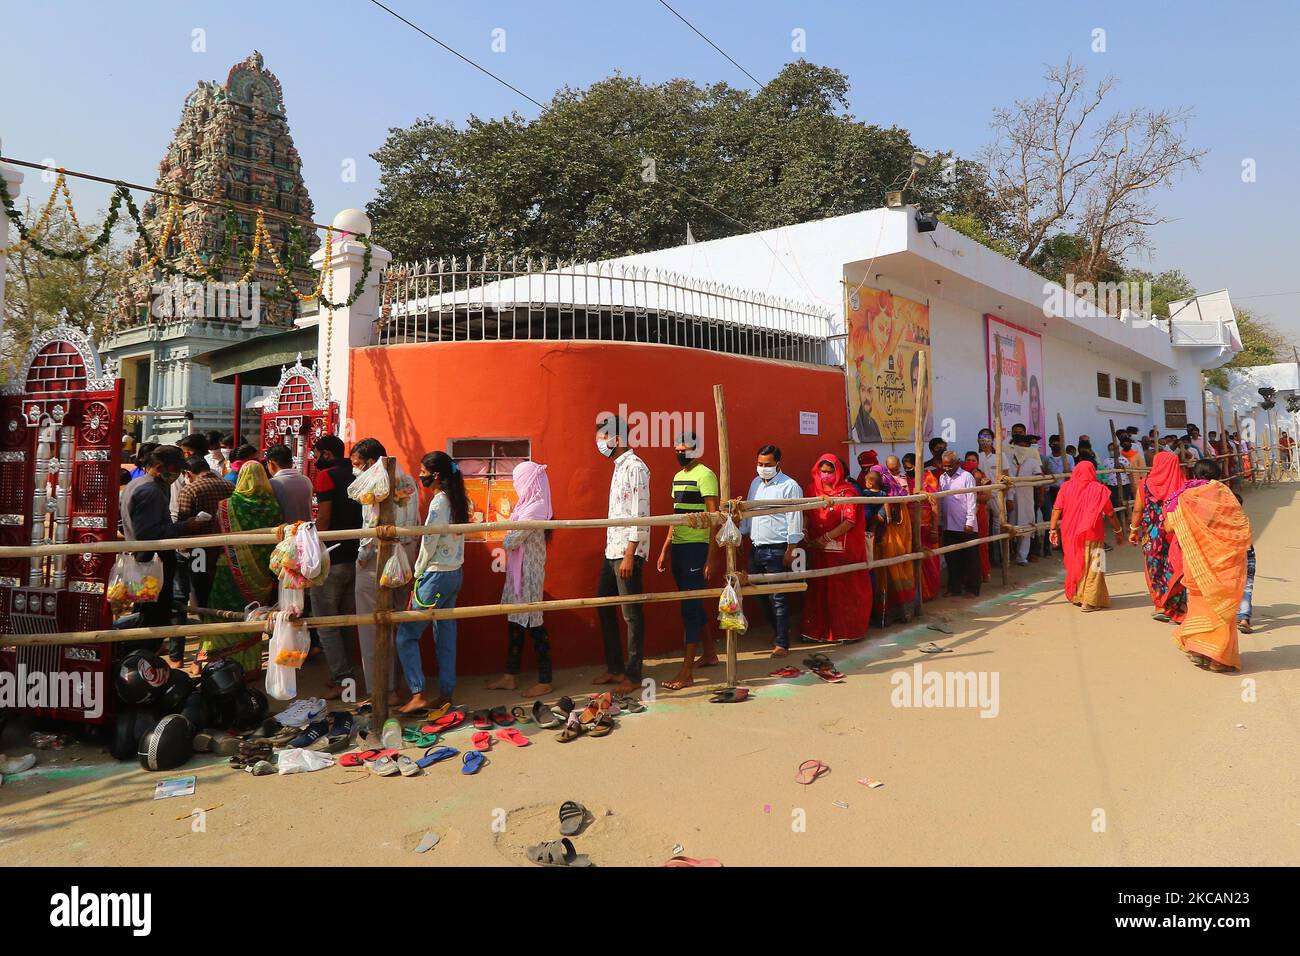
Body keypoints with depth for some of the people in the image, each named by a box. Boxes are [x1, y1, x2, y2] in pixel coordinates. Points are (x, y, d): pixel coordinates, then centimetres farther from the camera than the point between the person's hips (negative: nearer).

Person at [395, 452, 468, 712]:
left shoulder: (439, 503, -17)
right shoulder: (456, 501, 8)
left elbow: (429, 544, -15)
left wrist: (417, 574, -2)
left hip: (437, 576, -9)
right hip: (455, 573, 9)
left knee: (406, 634, -1)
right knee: (446, 636, 12)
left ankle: (418, 695, -4)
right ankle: (446, 695, 18)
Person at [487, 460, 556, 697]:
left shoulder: (535, 508, -20)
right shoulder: (527, 504, 12)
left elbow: (511, 541, -19)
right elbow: (512, 536, 10)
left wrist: (506, 540, 0)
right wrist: (510, 541, -9)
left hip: (529, 573, -10)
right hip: (518, 572, 10)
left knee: (533, 623, -2)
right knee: (515, 621, 14)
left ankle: (545, 680, 8)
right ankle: (510, 676, 25)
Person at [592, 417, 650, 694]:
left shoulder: (635, 467, -14)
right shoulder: (619, 466, 16)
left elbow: (640, 515, -19)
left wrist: (629, 555, -22)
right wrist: (614, 550, 20)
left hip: (627, 551, -10)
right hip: (612, 549, 10)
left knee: (631, 614, -1)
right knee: (604, 606, 15)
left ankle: (633, 676, 8)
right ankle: (614, 667, 26)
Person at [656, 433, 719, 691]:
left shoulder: (705, 475, -10)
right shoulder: (677, 477, 15)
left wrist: (711, 557, -17)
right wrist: (665, 550, 18)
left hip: (696, 547, -8)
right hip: (678, 546, 8)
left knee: (690, 605, -7)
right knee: (691, 603, 16)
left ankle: (686, 672, -4)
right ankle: (709, 653, 33)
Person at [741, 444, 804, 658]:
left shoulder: (789, 486, -8)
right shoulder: (755, 483, 14)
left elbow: (795, 520, -11)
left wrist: (790, 551, -14)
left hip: (777, 550, -7)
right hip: (755, 549, 7)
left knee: (778, 598, -4)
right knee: (762, 595, 15)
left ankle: (782, 643, 2)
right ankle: (776, 630, 33)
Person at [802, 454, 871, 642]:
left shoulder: (847, 491, -4)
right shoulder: (813, 489, 8)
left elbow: (850, 521, -12)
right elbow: (806, 514, 6)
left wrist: (826, 538, -17)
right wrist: (804, 531, -14)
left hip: (842, 550, -3)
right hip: (818, 550, 4)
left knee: (844, 590, 2)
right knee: (818, 589, 7)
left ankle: (849, 631, 14)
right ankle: (818, 630, 16)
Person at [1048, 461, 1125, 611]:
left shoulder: (1066, 487, 0)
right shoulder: (1098, 489, -5)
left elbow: (1056, 510, -6)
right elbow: (1111, 513, 0)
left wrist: (1053, 529, -1)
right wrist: (1118, 531, 11)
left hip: (1070, 534, 3)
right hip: (1091, 535, -3)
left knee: (1075, 564, 17)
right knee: (1092, 567, 4)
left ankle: (1075, 596, 28)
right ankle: (1089, 601, 0)